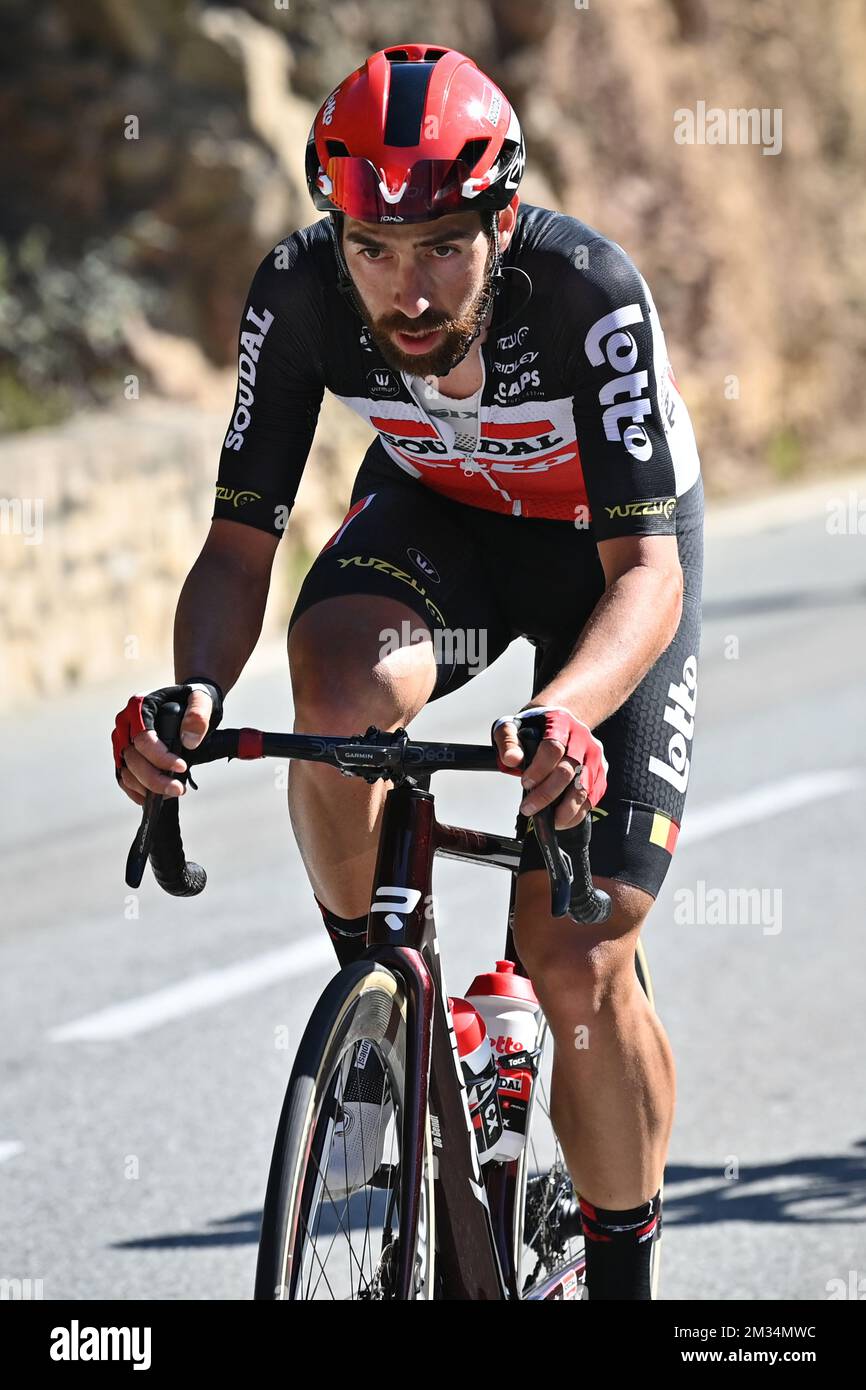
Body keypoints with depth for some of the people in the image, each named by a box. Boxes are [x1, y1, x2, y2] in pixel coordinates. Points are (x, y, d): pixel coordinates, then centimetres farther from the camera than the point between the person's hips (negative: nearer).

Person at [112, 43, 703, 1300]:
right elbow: (241, 543, -22)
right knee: (338, 687, -35)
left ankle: (623, 1273, 11)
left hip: (612, 546, -2)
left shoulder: (588, 291, -36)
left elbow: (648, 572, -38)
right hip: (435, 515, 2)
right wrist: (193, 696, -43)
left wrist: (564, 713, -58)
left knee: (577, 966, -11)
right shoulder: (301, 290, -27)